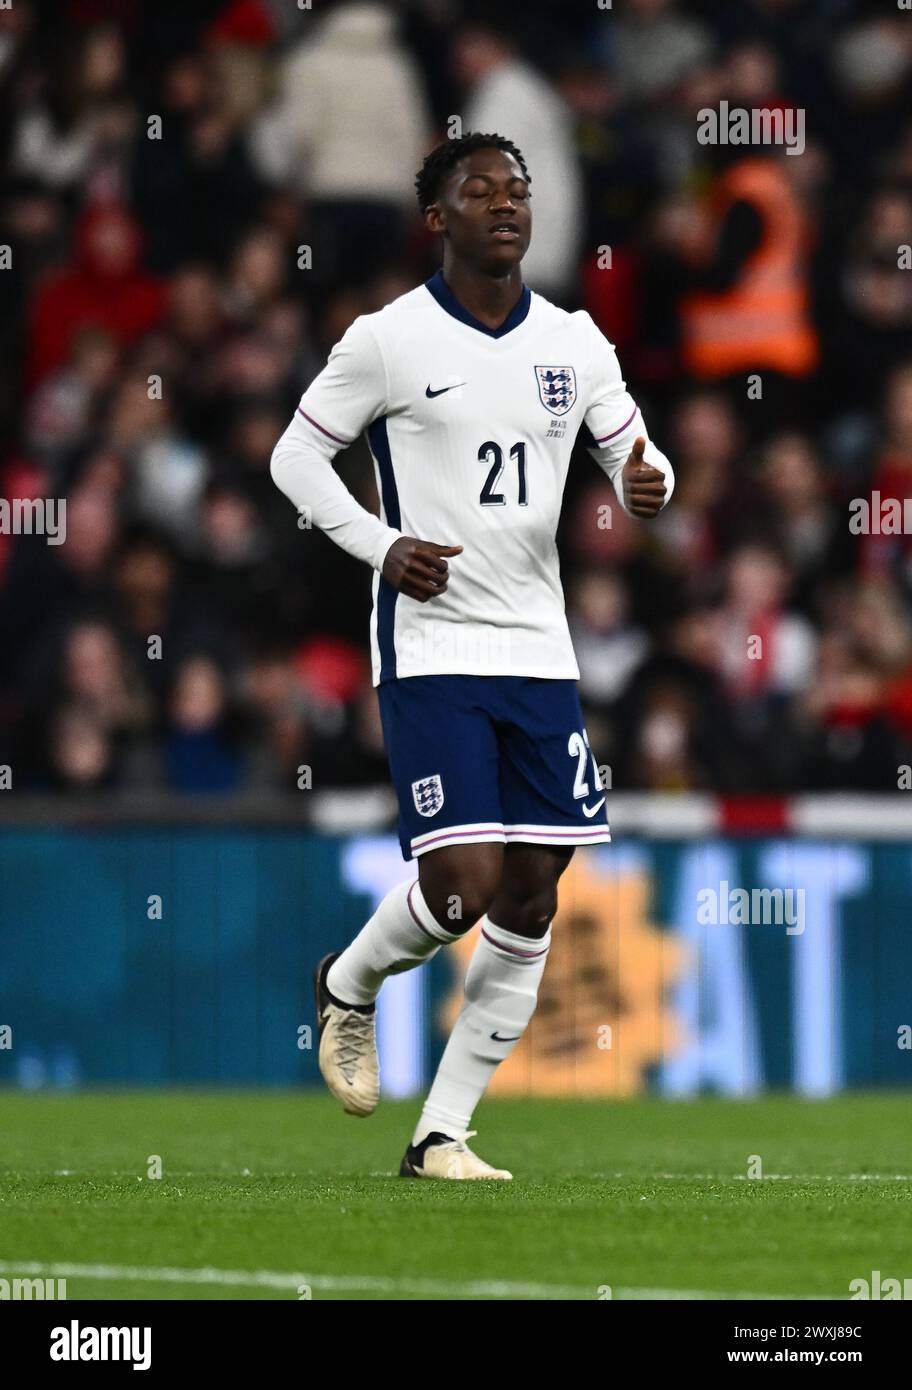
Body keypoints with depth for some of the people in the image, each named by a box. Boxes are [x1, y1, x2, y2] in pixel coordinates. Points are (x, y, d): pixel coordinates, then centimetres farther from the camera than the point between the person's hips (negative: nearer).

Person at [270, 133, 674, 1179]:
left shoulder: (573, 343, 7)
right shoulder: (388, 340, -5)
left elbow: (632, 452, 15)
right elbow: (294, 456, 3)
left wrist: (647, 485, -10)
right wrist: (381, 547, -11)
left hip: (539, 650, 5)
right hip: (429, 649, -5)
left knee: (531, 898, 2)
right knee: (462, 881, -15)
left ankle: (442, 1133, 10)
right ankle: (349, 988, 19)